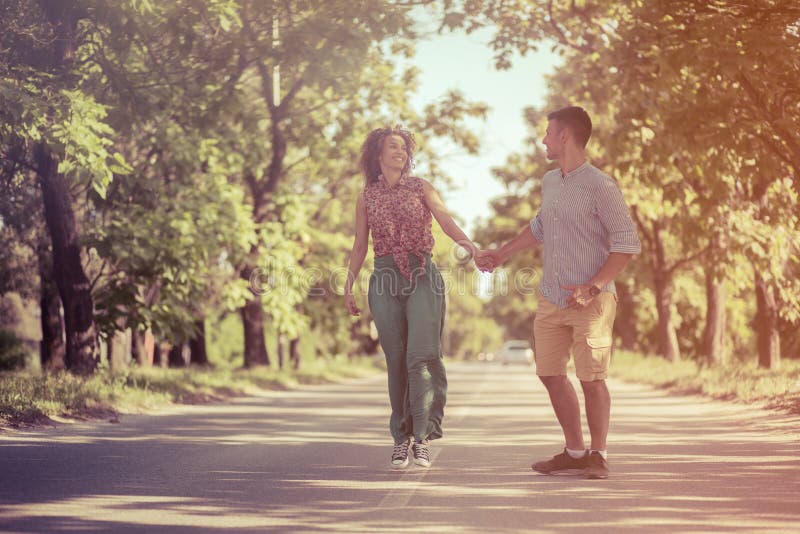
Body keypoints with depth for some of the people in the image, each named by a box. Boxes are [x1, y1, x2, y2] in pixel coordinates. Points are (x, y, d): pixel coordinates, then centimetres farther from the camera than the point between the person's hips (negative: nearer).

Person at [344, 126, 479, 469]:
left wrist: (469, 245, -25)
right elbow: (360, 246, 16)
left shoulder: (421, 188, 9)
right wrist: (348, 286, 10)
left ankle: (423, 436, -10)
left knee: (422, 356, -13)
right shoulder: (366, 197, 12)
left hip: (422, 276, -1)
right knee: (396, 361, 1)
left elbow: (447, 221, -6)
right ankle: (401, 437, 8)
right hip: (385, 279, 1)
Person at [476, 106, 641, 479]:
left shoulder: (599, 186, -11)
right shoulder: (549, 182, 12)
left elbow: (627, 243, -12)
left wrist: (592, 288, -19)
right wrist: (500, 255, 33)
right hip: (551, 298, 7)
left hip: (591, 300, -7)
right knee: (550, 374, 7)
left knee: (591, 378, -5)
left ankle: (598, 455, 11)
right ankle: (574, 452, 18)